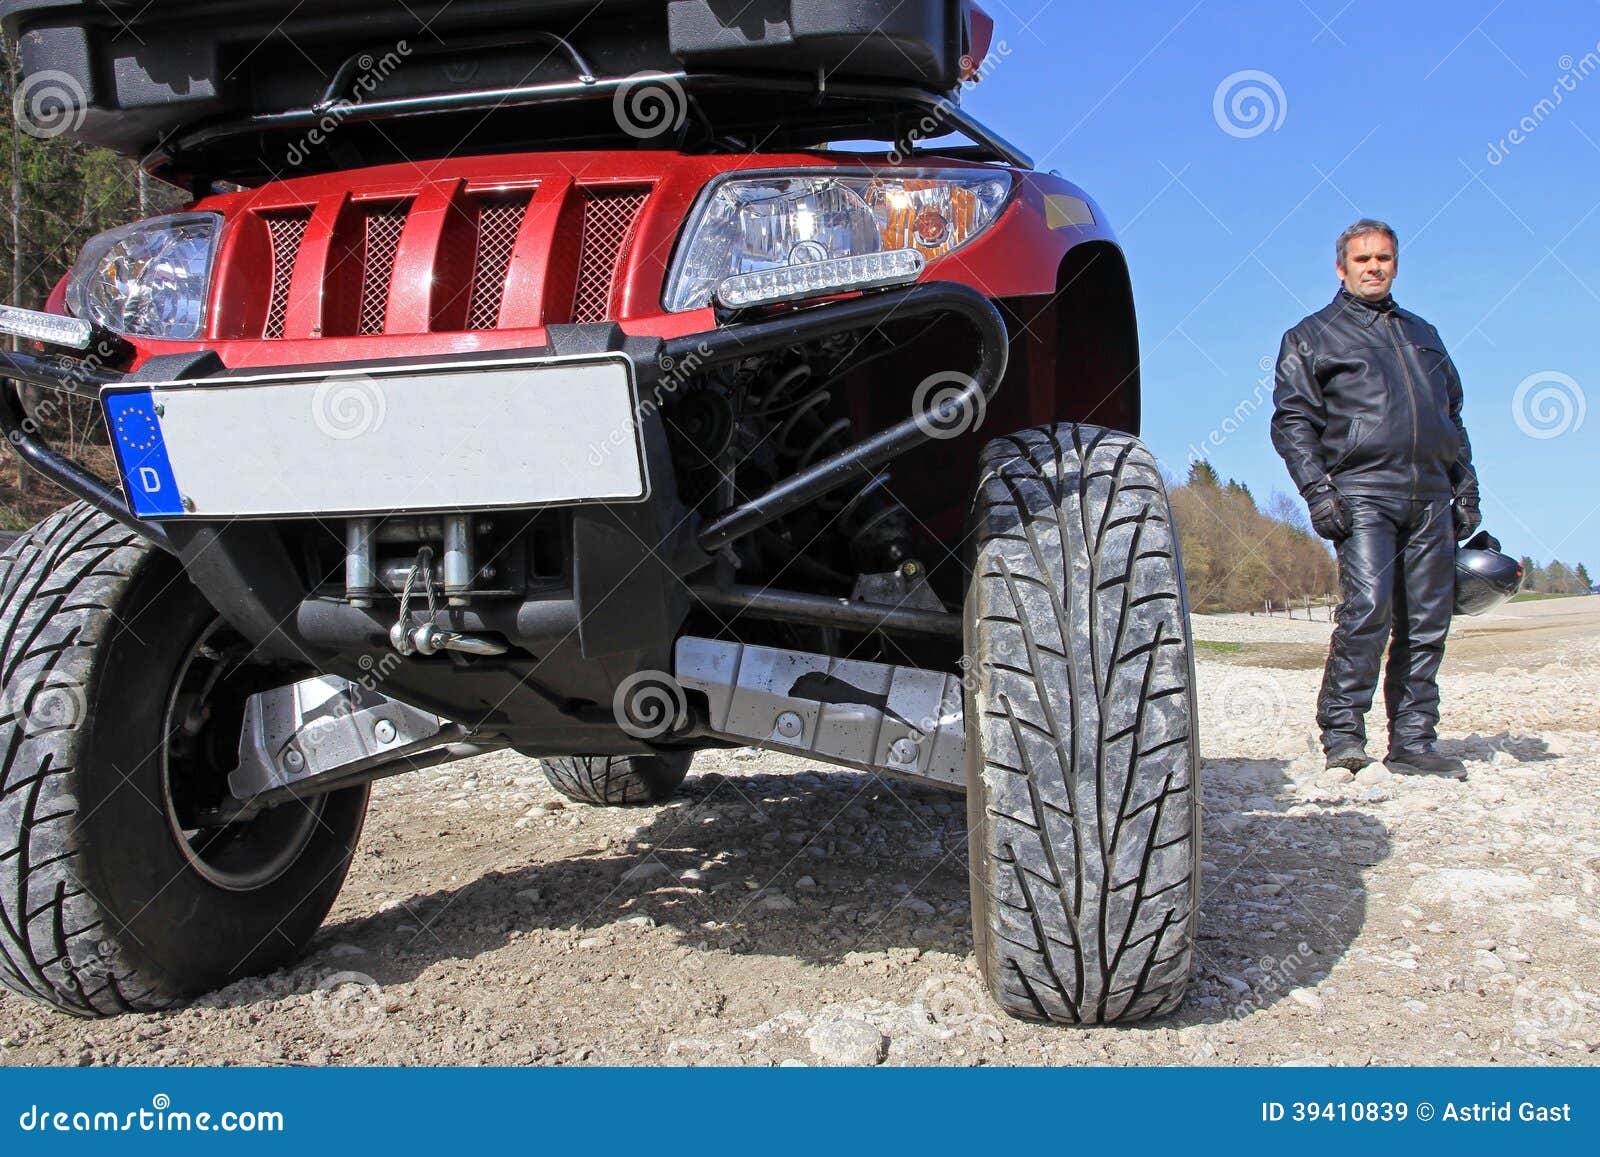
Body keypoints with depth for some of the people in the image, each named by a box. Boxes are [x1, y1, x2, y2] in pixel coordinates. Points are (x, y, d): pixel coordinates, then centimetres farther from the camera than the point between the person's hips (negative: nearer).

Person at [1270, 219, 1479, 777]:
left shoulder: (1423, 334, 27)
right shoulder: (1312, 336, 11)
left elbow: (1453, 417, 28)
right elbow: (1292, 421, 2)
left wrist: (1466, 491, 17)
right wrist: (1316, 491, -11)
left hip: (1432, 500, 5)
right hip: (1362, 494, -5)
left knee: (1427, 624, 1)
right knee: (1367, 607, -21)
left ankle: (1413, 742, 6)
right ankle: (1341, 731, -14)